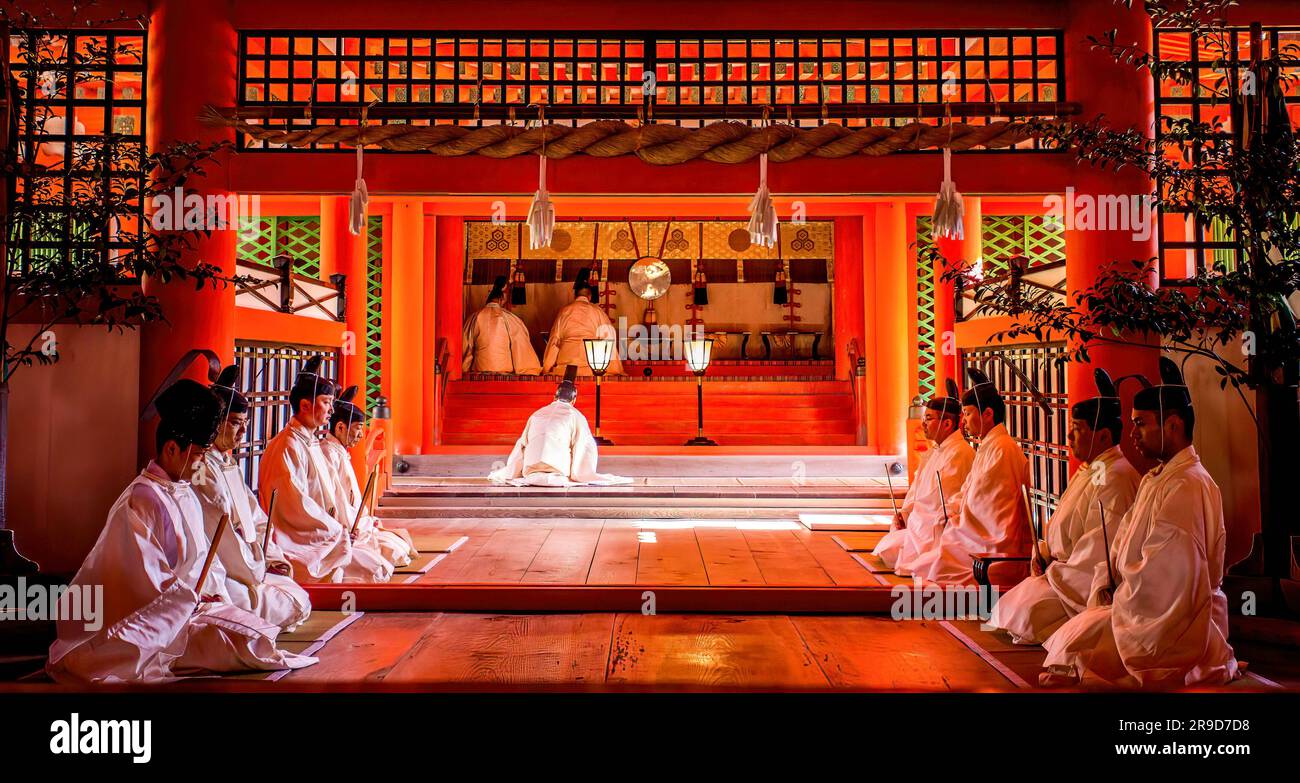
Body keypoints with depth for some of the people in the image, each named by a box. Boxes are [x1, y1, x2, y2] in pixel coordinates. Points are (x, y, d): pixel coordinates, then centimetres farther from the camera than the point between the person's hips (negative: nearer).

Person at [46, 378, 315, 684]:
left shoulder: (185, 495, 13)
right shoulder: (141, 501, -16)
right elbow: (147, 577, -17)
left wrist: (215, 590, -2)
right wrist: (196, 595, -10)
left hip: (195, 600, 9)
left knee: (256, 633, -6)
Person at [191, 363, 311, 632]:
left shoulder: (230, 466, 15)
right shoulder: (201, 471, -16)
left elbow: (255, 518, 16)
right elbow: (219, 534, -18)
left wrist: (272, 558, 3)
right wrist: (256, 573, -10)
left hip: (247, 568, 9)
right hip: (216, 576, -9)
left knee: (300, 601, 3)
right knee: (290, 608, -14)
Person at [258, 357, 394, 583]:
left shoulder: (313, 443, 17)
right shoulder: (288, 447, -15)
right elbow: (297, 506, -21)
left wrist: (343, 527, 3)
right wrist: (337, 529, -12)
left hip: (324, 536, 10)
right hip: (298, 541, -10)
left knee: (379, 569, 1)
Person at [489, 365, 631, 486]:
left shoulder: (537, 414, 18)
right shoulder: (576, 416, 6)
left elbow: (521, 445, 23)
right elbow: (586, 447, 2)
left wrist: (512, 471, 33)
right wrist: (586, 475, 12)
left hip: (530, 471, 5)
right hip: (559, 470, -5)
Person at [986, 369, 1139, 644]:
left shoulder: (1114, 480, -20)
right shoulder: (1087, 471, 15)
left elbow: (1097, 553, -23)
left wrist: (1054, 573, -14)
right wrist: (1046, 551, 3)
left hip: (1087, 585, -10)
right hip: (1064, 569, 10)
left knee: (1027, 610, -23)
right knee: (1011, 603, 1)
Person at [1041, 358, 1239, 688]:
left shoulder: (1186, 486, -20)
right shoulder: (1155, 479, 15)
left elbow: (1161, 573, -24)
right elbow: (1122, 542, 14)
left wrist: (1117, 599, -11)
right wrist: (1105, 586, -2)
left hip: (1172, 625, -9)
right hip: (1147, 608, 9)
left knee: (1070, 649, -18)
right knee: (1070, 633, -2)